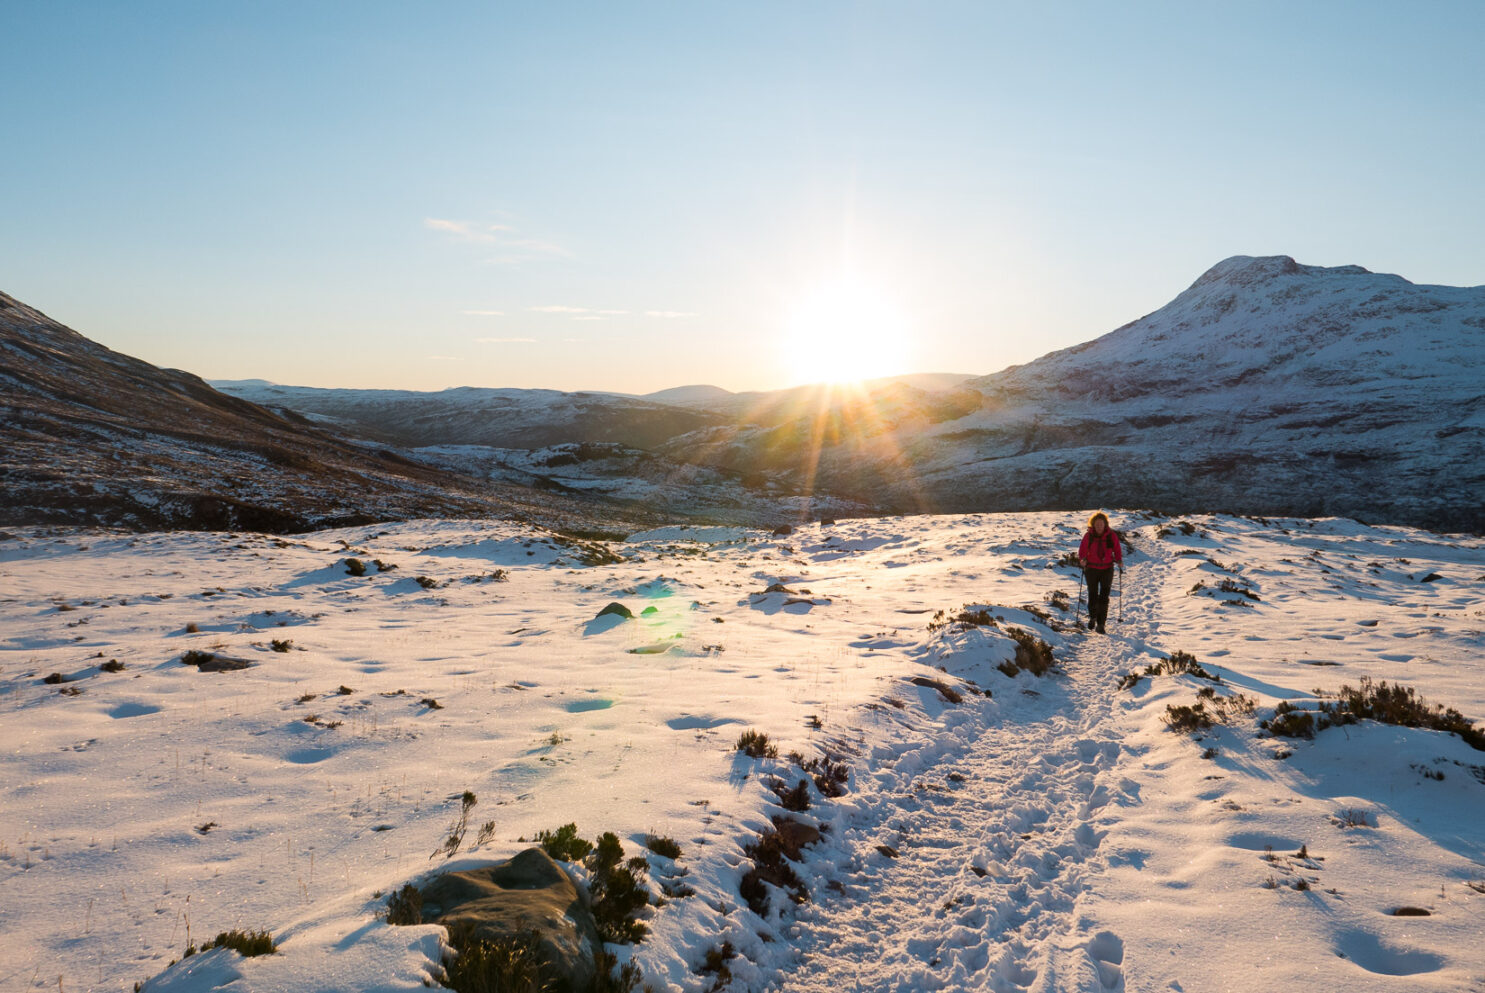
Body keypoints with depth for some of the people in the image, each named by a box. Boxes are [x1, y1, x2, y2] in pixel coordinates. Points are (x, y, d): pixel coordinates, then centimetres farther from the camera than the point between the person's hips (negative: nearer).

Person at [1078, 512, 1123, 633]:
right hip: (1091, 569, 1)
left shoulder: (1112, 535, -4)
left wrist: (1119, 560, -13)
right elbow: (1082, 550, 0)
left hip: (1107, 569, 0)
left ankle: (1100, 624, -1)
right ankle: (1093, 617, 36)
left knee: (1104, 598, -5)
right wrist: (1082, 560, -19)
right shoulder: (1088, 535, -5)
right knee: (1092, 595, 10)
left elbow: (1117, 550, 4)